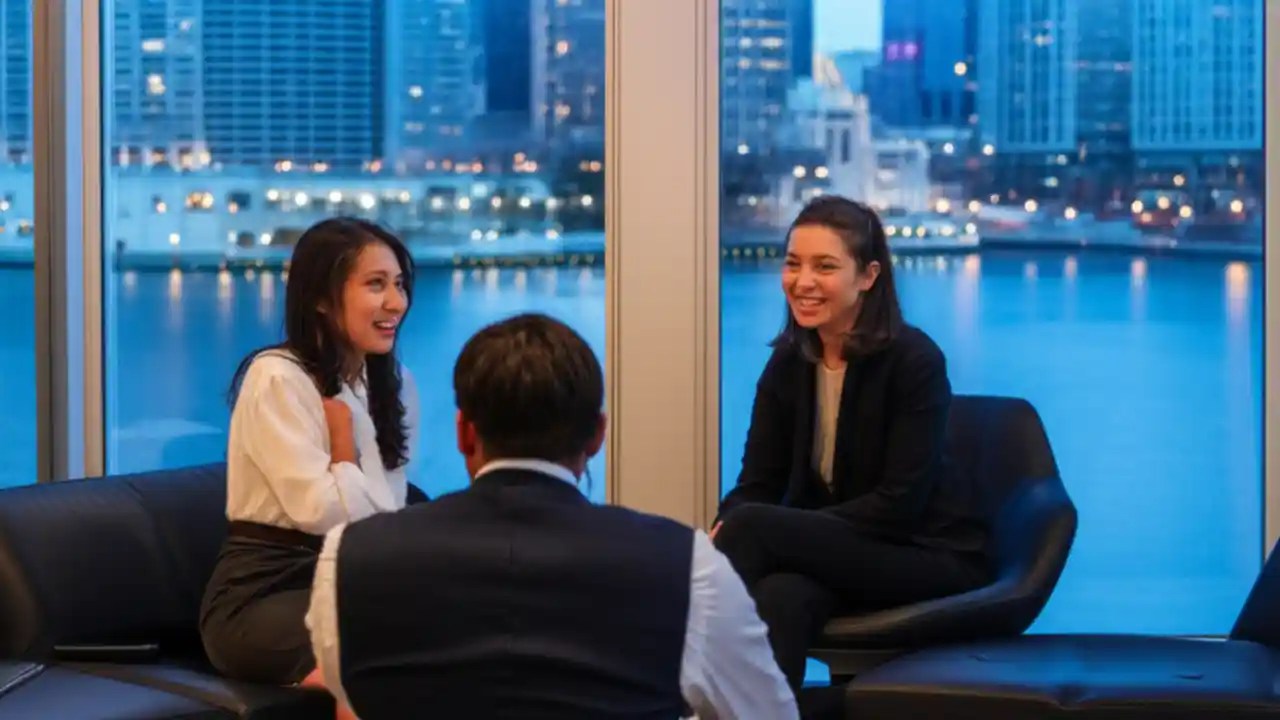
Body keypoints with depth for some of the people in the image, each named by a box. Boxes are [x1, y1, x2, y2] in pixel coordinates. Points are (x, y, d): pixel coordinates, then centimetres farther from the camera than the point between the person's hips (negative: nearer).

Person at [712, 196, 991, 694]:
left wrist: (739, 534, -25)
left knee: (752, 528, -29)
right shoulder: (788, 363, 3)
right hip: (831, 550, 4)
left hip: (927, 556, -4)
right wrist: (719, 537, -26)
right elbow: (757, 485, 0)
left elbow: (900, 503, -19)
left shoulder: (913, 359, -14)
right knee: (780, 596, -35)